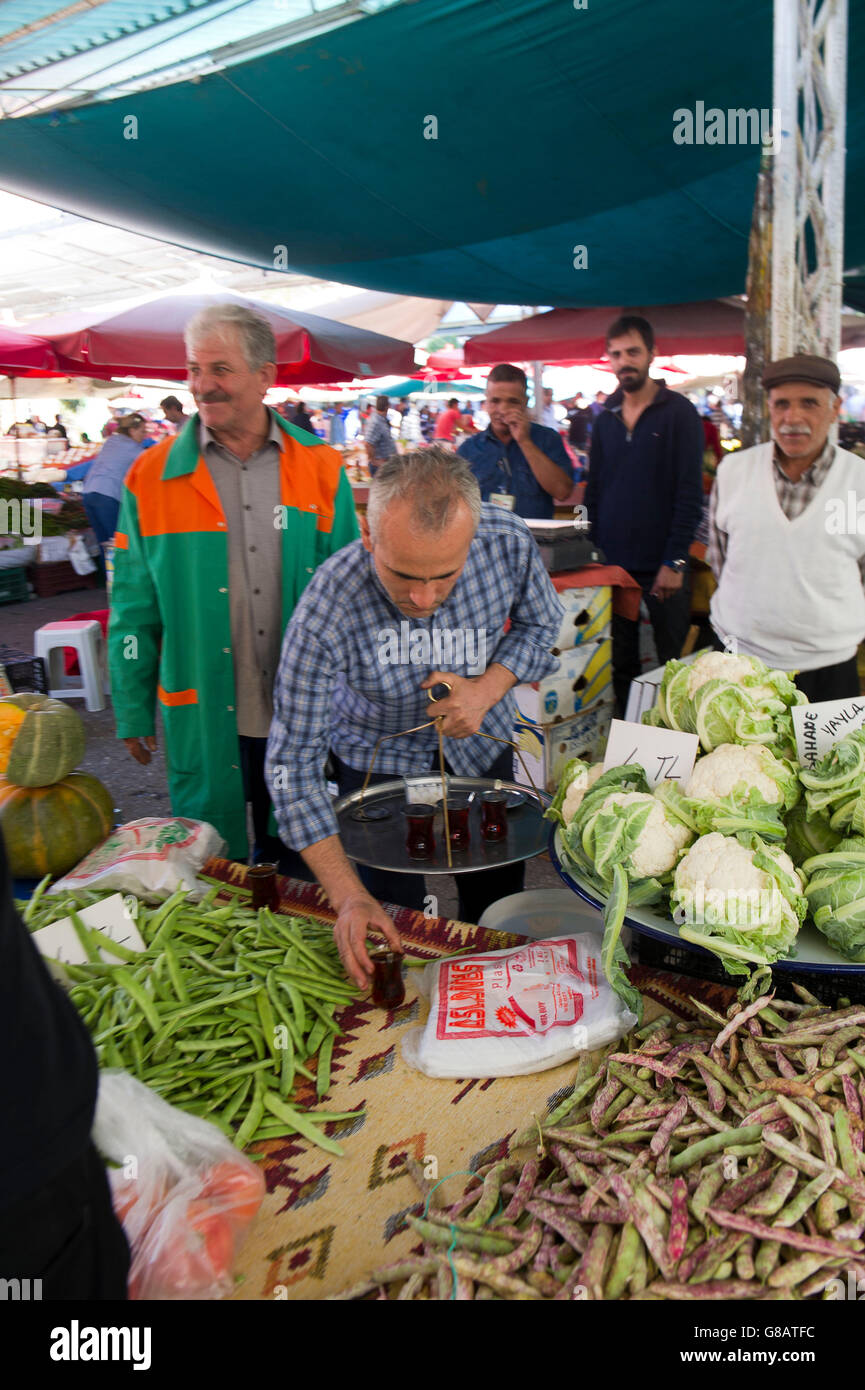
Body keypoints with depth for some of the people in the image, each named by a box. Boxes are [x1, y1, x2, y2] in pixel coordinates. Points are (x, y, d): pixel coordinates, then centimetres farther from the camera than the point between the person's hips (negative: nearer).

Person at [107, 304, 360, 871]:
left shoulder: (320, 469, -1)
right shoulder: (152, 478, -3)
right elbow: (135, 607, 1)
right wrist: (133, 712, 1)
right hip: (203, 718, 0)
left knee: (295, 863, 19)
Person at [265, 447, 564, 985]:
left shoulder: (508, 542, -27)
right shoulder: (327, 612, -35)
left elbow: (539, 622, -5)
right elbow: (293, 762, -29)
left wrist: (487, 689, -24)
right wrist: (349, 896, -34)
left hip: (481, 741, 3)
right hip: (379, 755, -3)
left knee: (498, 900, 18)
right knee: (392, 922, 5)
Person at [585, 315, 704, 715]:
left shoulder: (679, 413, -3)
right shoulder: (605, 419, 11)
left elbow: (690, 494, -8)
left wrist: (675, 561, -14)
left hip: (662, 565, -4)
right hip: (611, 562, 4)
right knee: (619, 668, 10)